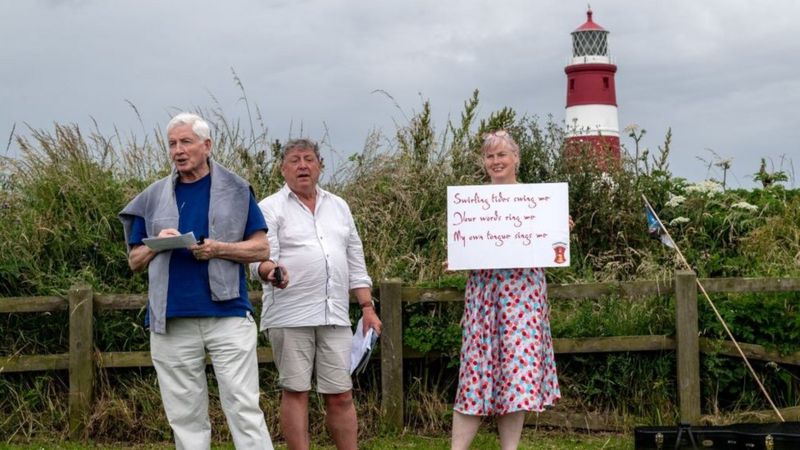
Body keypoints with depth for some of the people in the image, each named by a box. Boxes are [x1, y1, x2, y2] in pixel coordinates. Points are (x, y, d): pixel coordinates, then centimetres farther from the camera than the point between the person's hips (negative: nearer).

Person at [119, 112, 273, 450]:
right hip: (172, 320, 3)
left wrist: (219, 249, -12)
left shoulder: (236, 190, 6)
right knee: (185, 416, 6)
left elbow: (261, 248, 5)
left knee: (244, 408, -6)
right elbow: (134, 260, 15)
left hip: (228, 313, -2)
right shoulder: (153, 197, 12)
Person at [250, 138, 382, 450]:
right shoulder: (270, 209, 3)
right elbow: (259, 259, -8)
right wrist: (270, 271, -31)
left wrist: (368, 307, 13)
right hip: (290, 316, -3)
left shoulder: (338, 207, 18)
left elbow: (355, 263, 20)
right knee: (295, 391, -1)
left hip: (335, 316, 4)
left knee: (340, 395, 2)